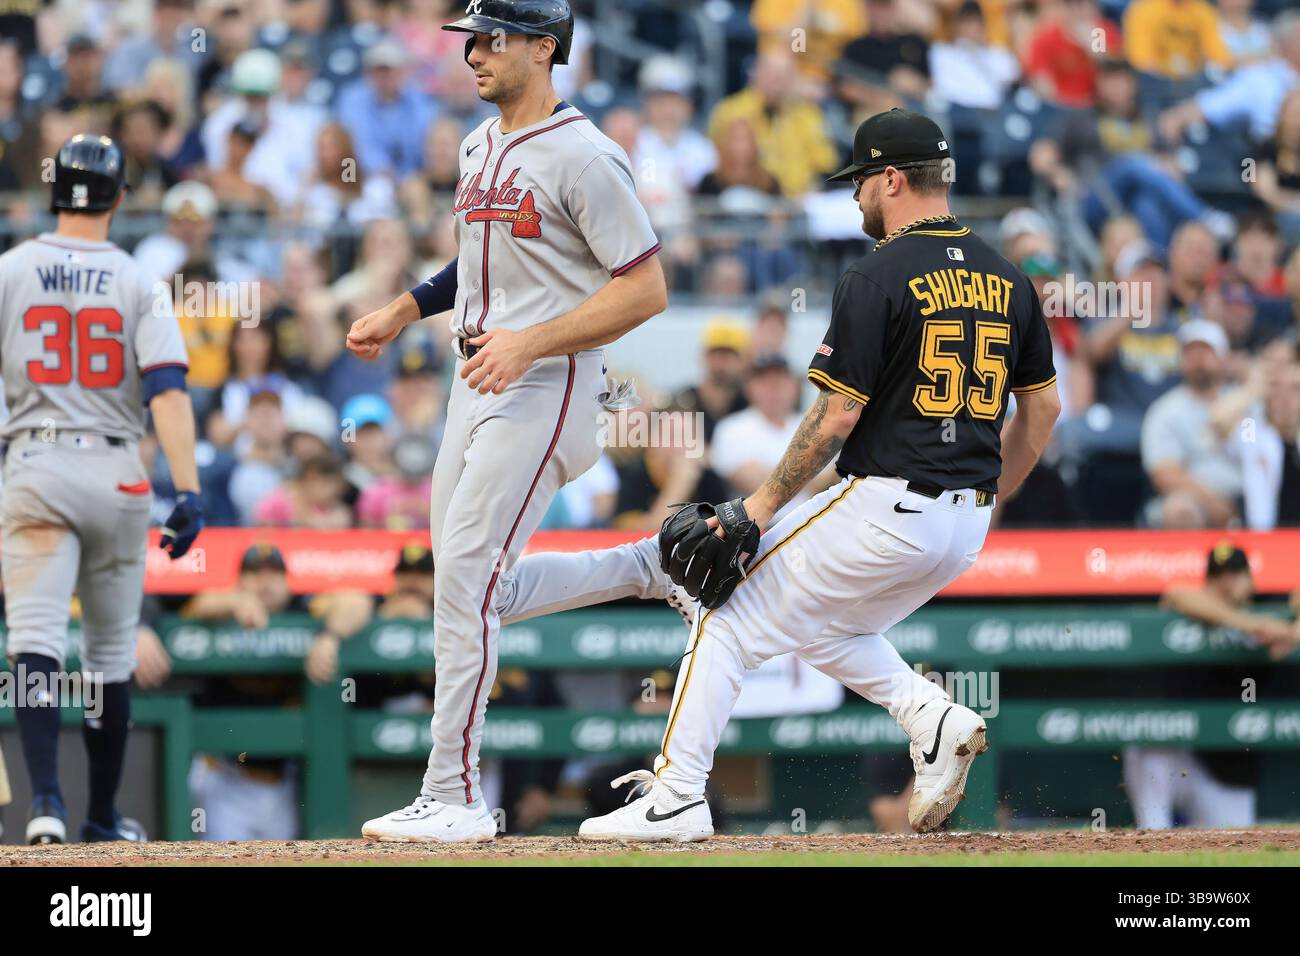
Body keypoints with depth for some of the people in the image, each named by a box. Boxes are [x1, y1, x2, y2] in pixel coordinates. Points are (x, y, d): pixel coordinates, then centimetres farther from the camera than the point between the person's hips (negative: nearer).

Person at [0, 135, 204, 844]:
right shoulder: (139, 285, 2)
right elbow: (168, 390, -9)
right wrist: (188, 491, -14)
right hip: (115, 474, 1)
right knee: (111, 653, 14)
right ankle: (103, 818, 22)